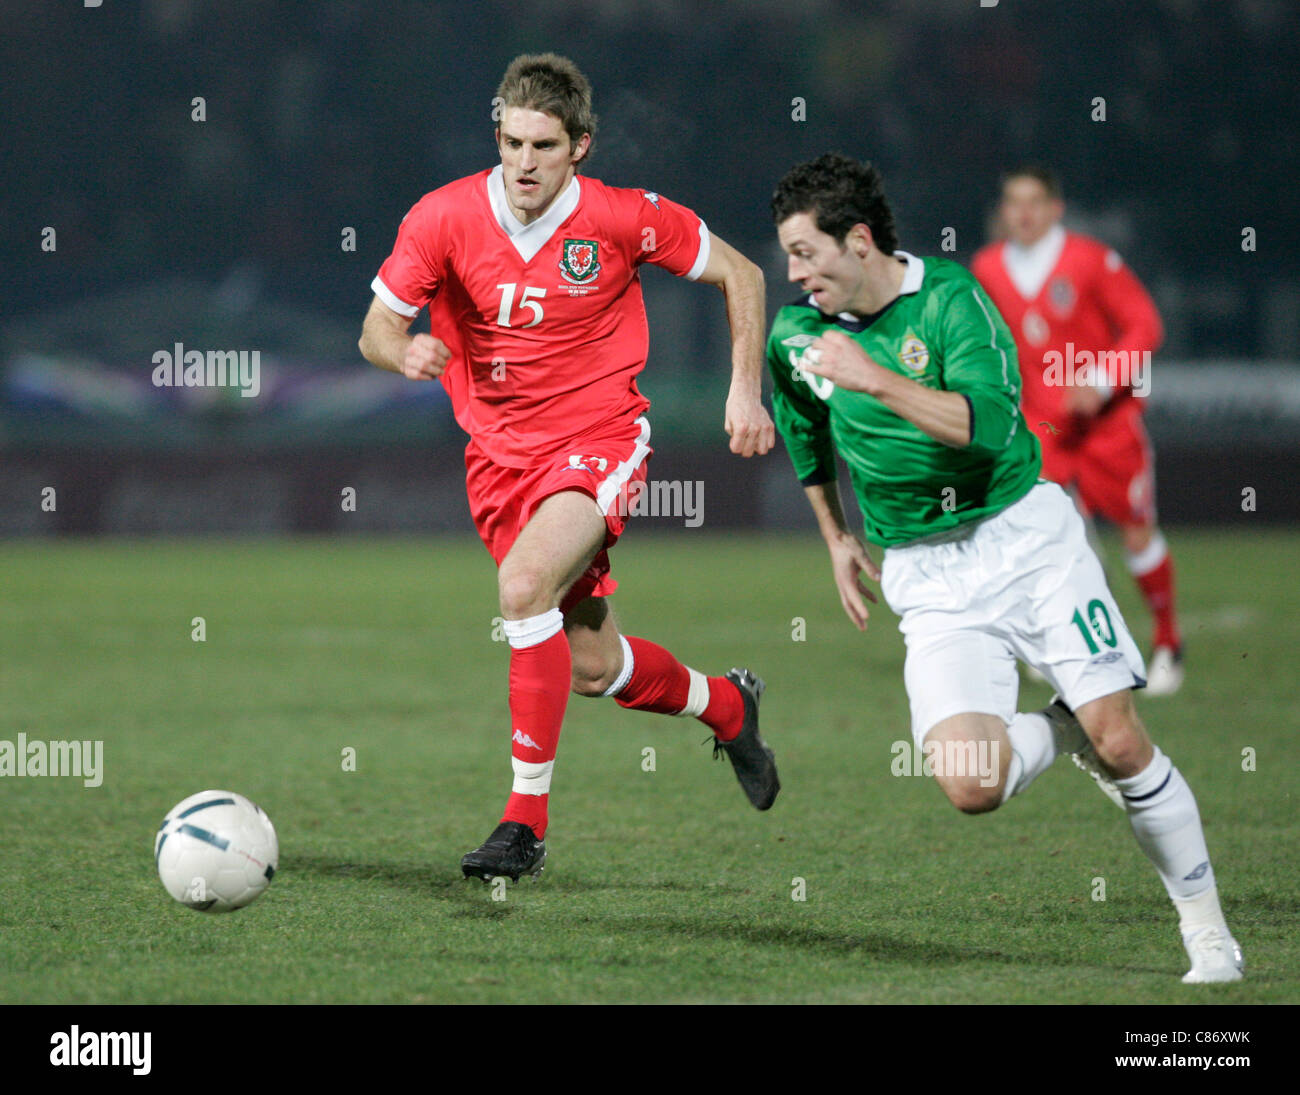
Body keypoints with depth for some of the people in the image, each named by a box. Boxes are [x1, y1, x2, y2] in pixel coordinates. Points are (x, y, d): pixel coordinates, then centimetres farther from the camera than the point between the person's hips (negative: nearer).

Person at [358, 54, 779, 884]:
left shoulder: (623, 220, -13)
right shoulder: (445, 219, -10)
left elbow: (740, 275, 2)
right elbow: (378, 326, -3)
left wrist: (747, 391, -4)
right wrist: (405, 353, -26)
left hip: (599, 440, -4)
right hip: (500, 454, 4)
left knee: (525, 585, -31)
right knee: (593, 667, 10)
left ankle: (527, 820, -23)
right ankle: (725, 705, 44)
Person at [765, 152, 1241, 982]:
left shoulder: (949, 298, -12)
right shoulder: (796, 336, 2)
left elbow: (990, 422, -27)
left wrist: (877, 379, -30)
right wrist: (838, 539, 29)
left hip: (1027, 535, -3)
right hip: (927, 579, 3)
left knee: (1120, 741, -10)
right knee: (970, 785, -18)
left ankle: (1207, 926, 9)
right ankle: (1061, 733, 17)